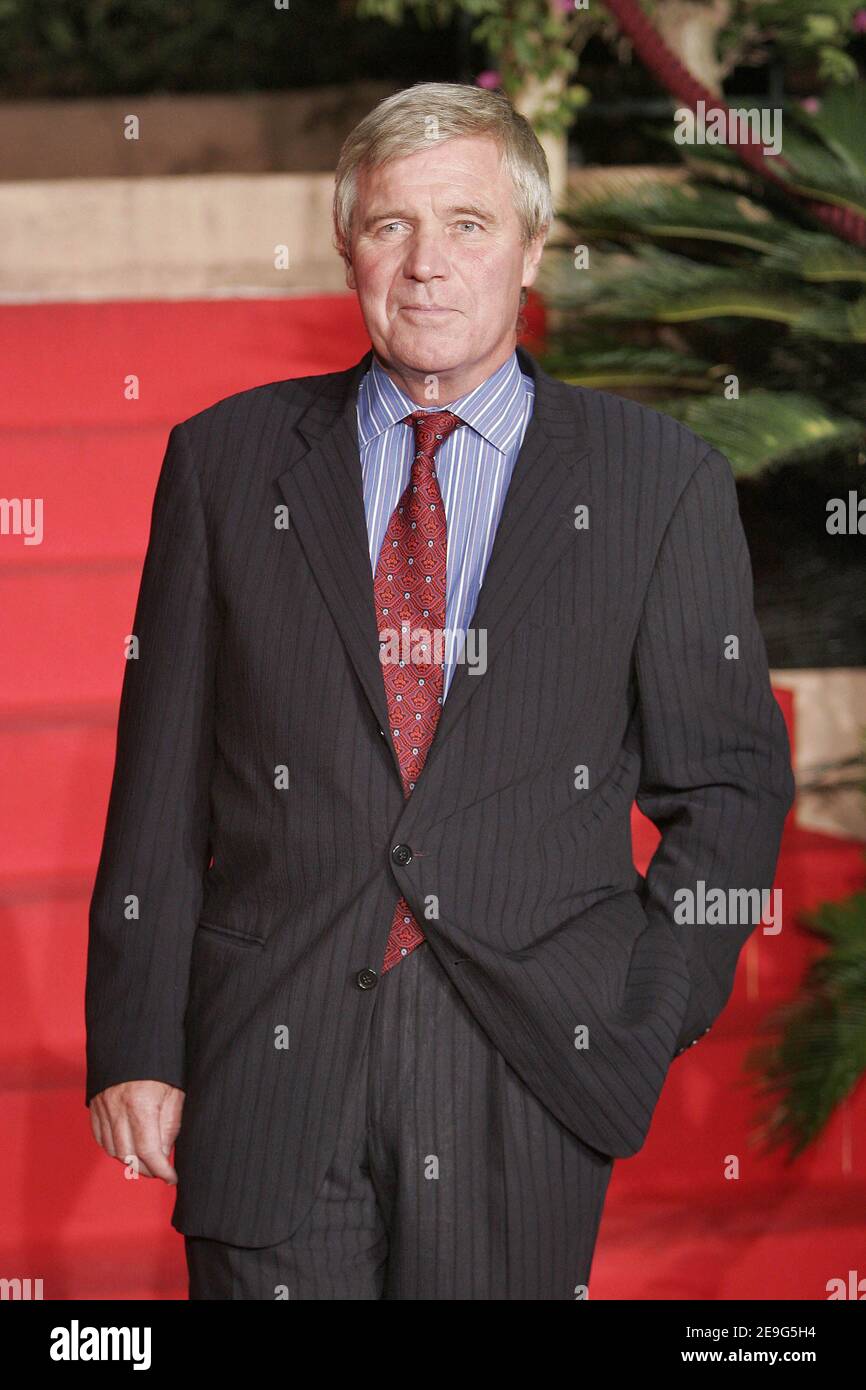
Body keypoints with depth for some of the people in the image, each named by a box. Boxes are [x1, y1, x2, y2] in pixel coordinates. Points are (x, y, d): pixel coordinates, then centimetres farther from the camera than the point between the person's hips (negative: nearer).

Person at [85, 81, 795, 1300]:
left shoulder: (659, 480, 5)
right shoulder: (226, 459, 9)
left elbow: (729, 785, 7)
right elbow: (160, 781, 7)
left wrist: (642, 1029, -3)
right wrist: (135, 1045, 2)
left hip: (526, 1063, -1)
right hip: (273, 1059, 1)